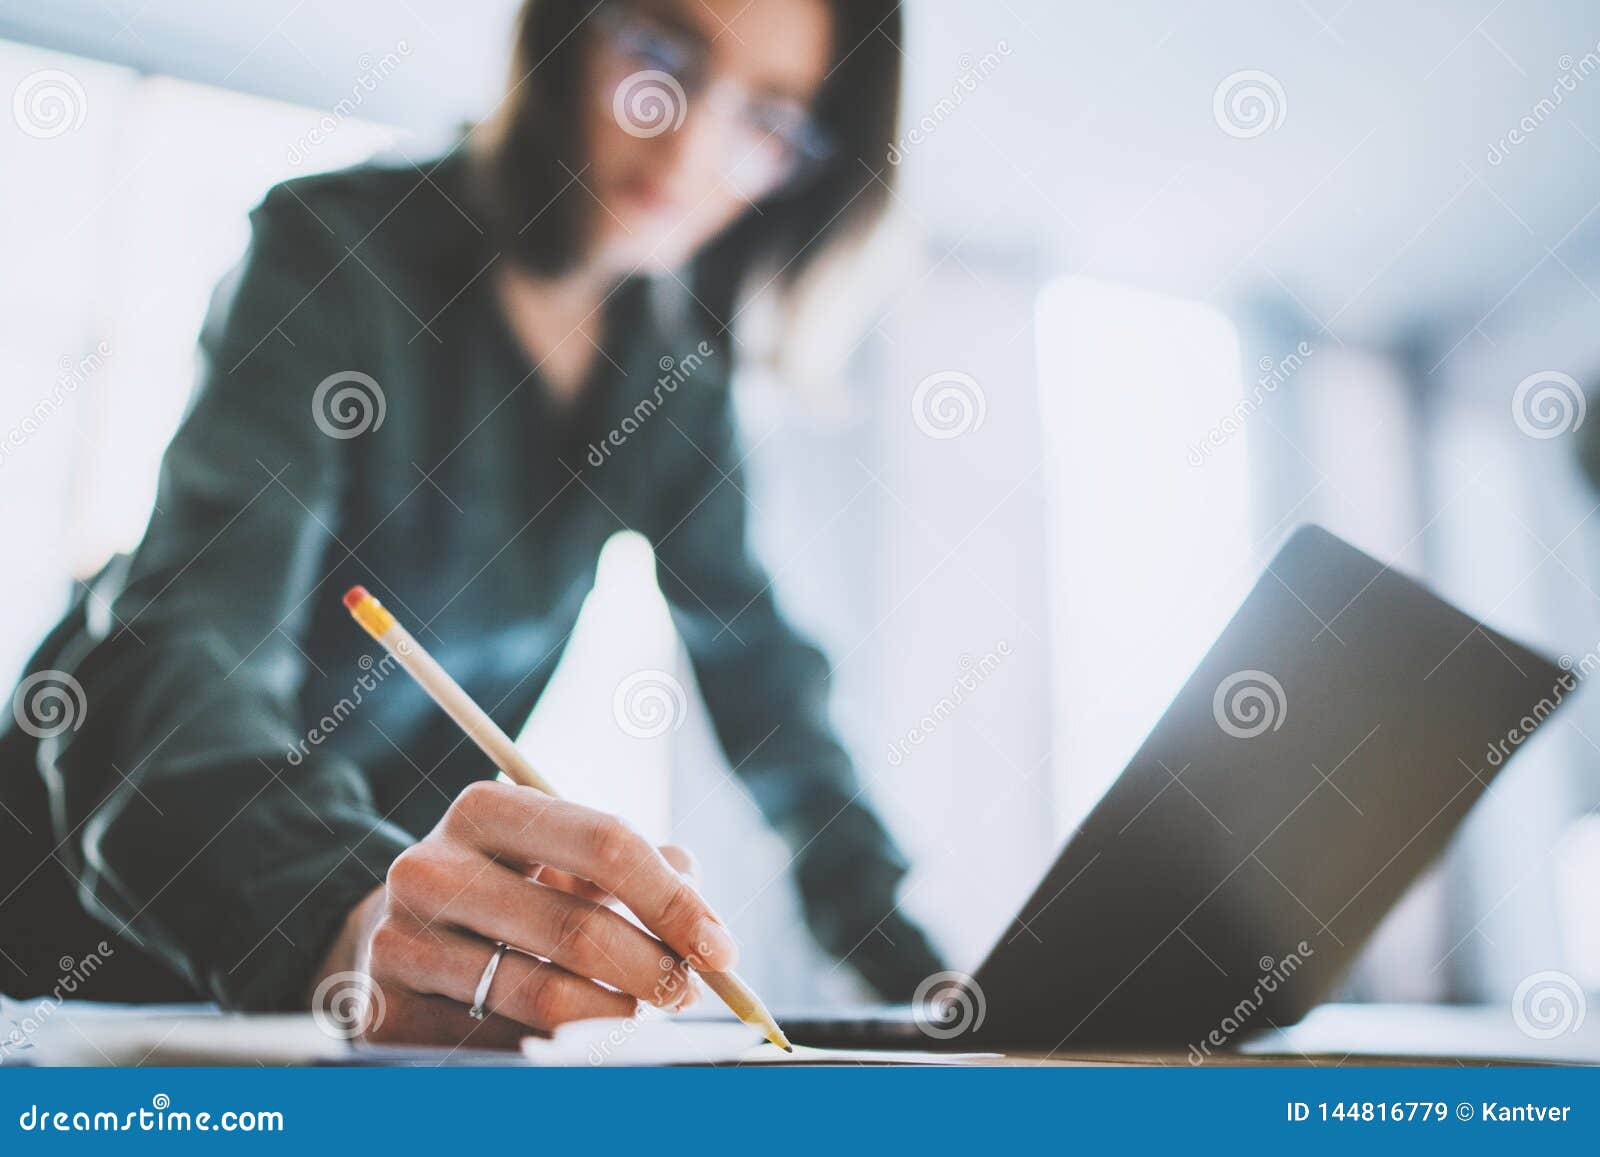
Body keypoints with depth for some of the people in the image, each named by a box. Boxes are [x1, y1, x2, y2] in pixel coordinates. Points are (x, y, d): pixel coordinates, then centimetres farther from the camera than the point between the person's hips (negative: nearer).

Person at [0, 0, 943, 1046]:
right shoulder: (333, 250, -20)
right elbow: (177, 645, -31)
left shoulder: (673, 366, -3)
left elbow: (753, 655, 0)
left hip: (386, 848, 4)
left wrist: (905, 960, -8)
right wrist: (343, 921, -51)